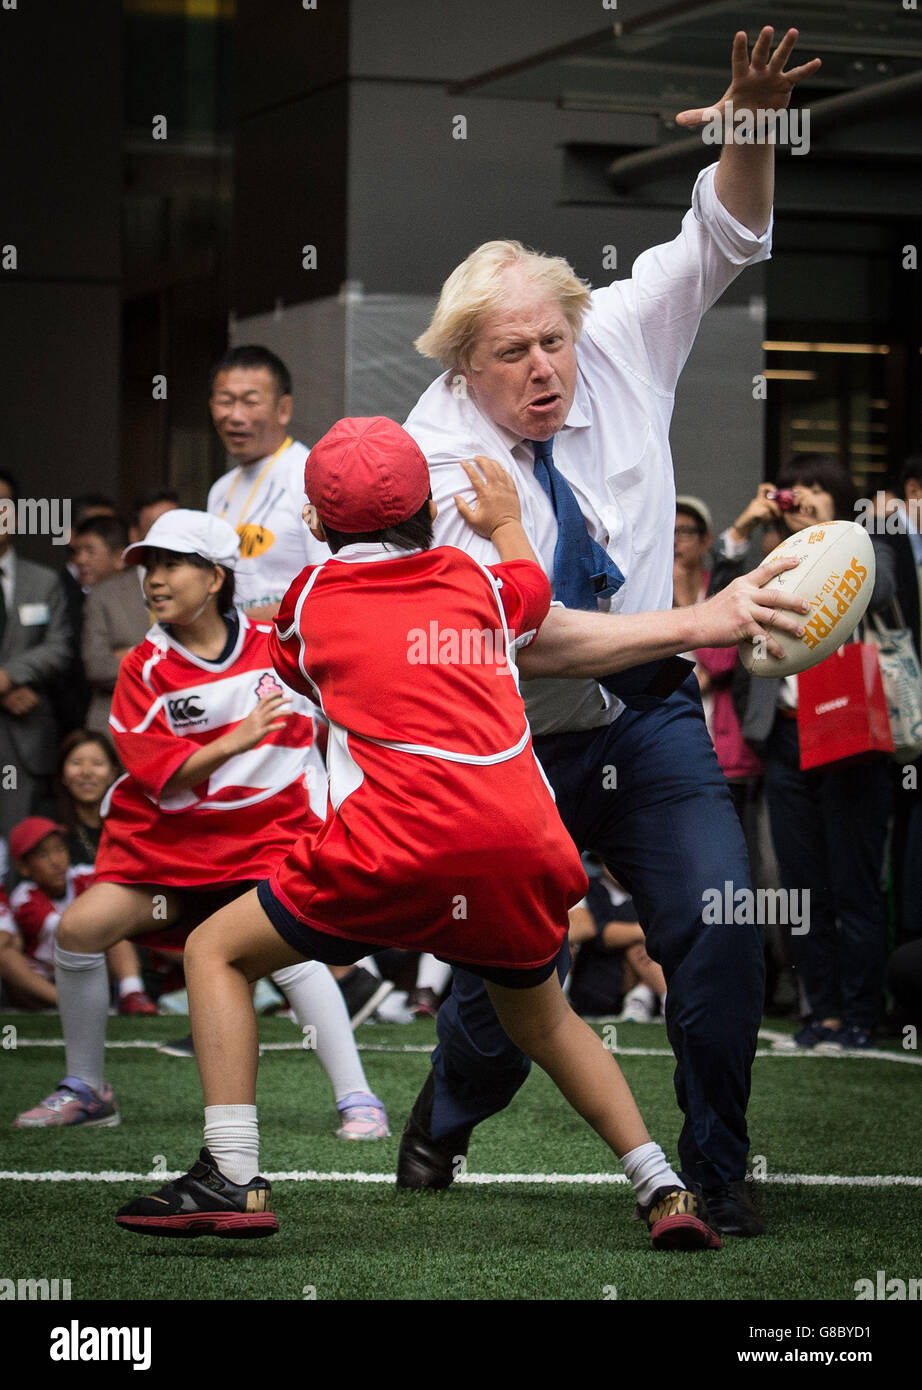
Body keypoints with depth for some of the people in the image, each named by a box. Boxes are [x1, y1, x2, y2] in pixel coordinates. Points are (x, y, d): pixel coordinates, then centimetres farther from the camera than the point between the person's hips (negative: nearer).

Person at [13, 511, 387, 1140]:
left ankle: (357, 1099, -19)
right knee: (82, 925, -13)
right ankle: (86, 1090, 6)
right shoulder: (143, 668, -4)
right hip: (166, 841, 2)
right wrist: (236, 740, -28)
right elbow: (160, 776, -15)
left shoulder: (276, 645, -3)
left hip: (266, 834, -2)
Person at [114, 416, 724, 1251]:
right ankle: (664, 1191, 19)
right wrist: (506, 523, 62)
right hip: (525, 852, 4)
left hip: (398, 853, -4)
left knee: (217, 953, 15)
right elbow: (536, 594, 44)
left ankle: (233, 1180, 1)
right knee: (541, 1019, 31)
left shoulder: (313, 594, 13)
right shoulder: (476, 582, 19)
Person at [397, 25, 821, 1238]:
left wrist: (753, 129, -26)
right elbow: (524, 635, -29)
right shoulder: (436, 457, -20)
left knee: (722, 933, -14)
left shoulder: (616, 345, -8)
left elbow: (724, 241, -4)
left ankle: (715, 1170, 6)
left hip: (648, 724, 3)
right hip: (511, 745, -3)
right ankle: (446, 1121, 36)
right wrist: (698, 623, -36)